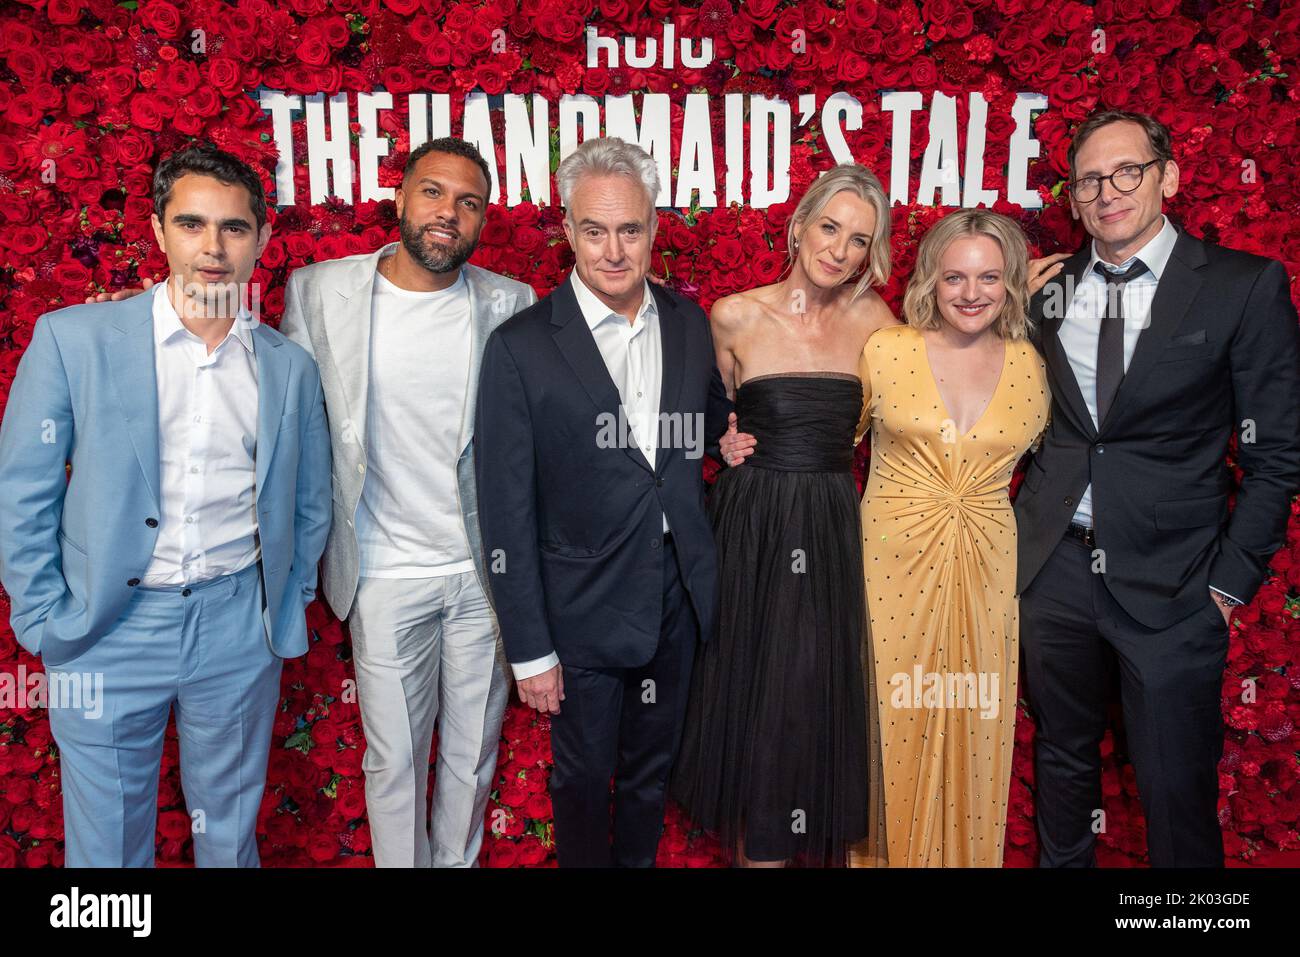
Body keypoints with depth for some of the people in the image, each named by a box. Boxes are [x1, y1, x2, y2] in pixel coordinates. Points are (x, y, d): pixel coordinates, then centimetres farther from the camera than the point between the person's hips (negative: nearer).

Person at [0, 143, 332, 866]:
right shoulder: (73, 339, -5)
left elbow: (310, 504, 12)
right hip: (107, 630, -1)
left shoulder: (290, 366, 1)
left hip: (239, 627, 2)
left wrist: (291, 604, 8)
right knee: (107, 841, 14)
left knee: (231, 833, 17)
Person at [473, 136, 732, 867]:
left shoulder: (691, 323, 0)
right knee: (583, 779, 16)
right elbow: (506, 511, -13)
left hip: (680, 598, 4)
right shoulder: (522, 346, -14)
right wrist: (529, 648, -11)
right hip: (584, 609, -4)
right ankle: (586, 860, 43)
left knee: (652, 771, 23)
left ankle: (639, 859, 47)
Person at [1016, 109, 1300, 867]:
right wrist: (1029, 525, 3)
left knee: (1178, 792, 7)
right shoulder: (1048, 291, 5)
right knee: (1064, 757, 19)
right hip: (1055, 569, 4)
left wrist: (1232, 579, -7)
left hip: (1171, 584, -3)